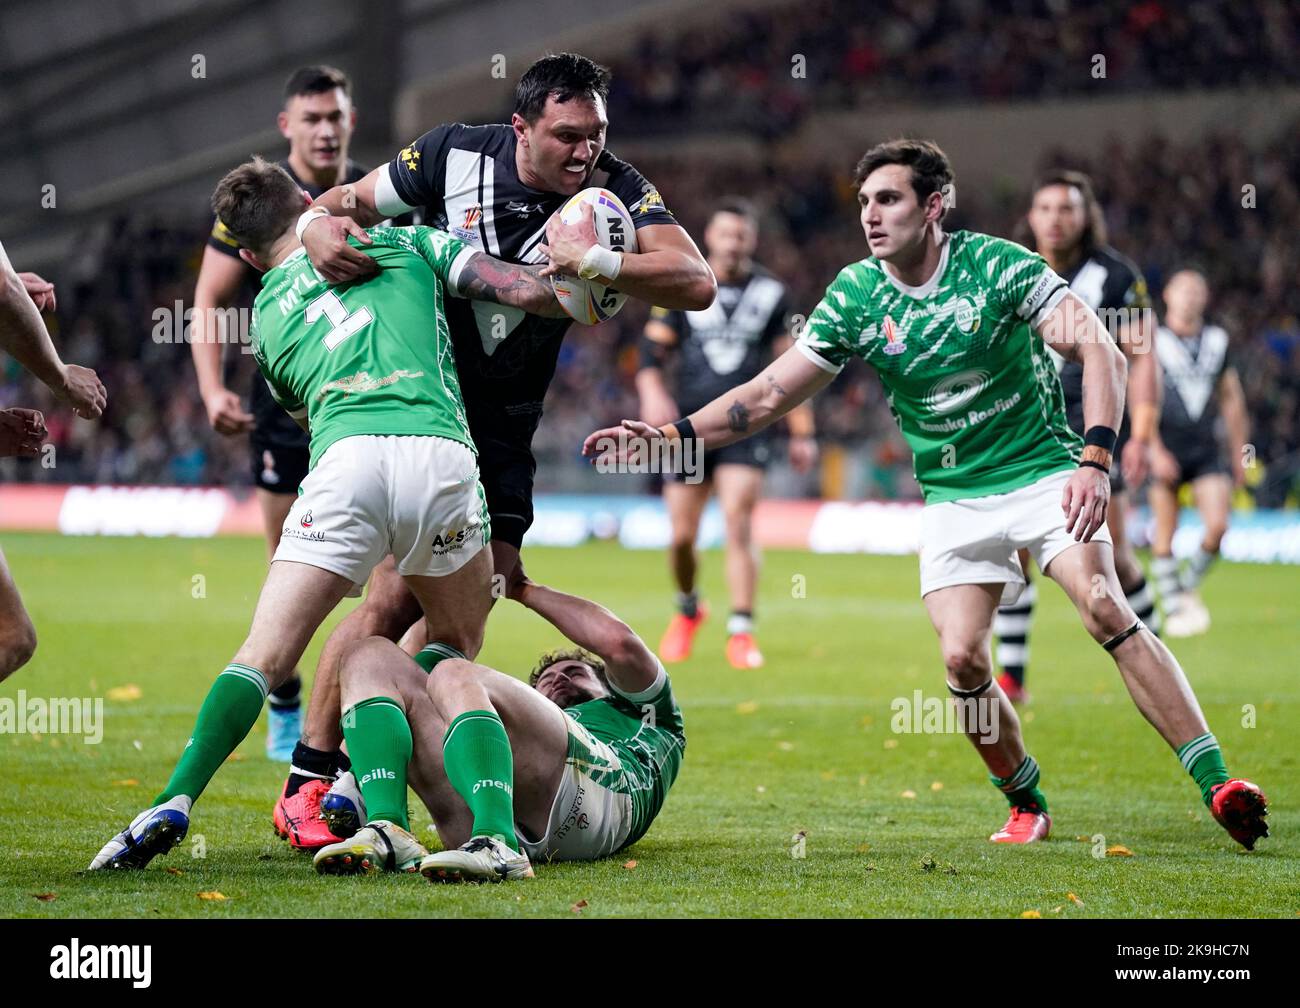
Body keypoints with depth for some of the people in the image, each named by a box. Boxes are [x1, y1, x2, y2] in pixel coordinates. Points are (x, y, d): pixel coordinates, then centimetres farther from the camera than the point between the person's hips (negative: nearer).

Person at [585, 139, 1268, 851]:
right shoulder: (855, 296, -3)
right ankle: (1027, 805, 8)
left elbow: (1099, 351, -18)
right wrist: (672, 434, -9)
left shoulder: (998, 265, -13)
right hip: (952, 495, 3)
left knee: (1105, 611, -24)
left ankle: (1217, 783, -22)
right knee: (962, 660, -15)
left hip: (1043, 468, -3)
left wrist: (1095, 460, -31)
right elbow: (769, 396, 3)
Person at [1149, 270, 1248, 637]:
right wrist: (1155, 450, -16)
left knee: (1217, 525, -11)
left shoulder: (1217, 341, 11)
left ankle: (1190, 586, 12)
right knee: (1165, 534, -3)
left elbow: (1231, 399, 18)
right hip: (1166, 450, -3)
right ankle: (1173, 607, 7)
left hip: (1206, 448, 3)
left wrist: (1239, 454, 17)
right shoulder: (1153, 341, -3)